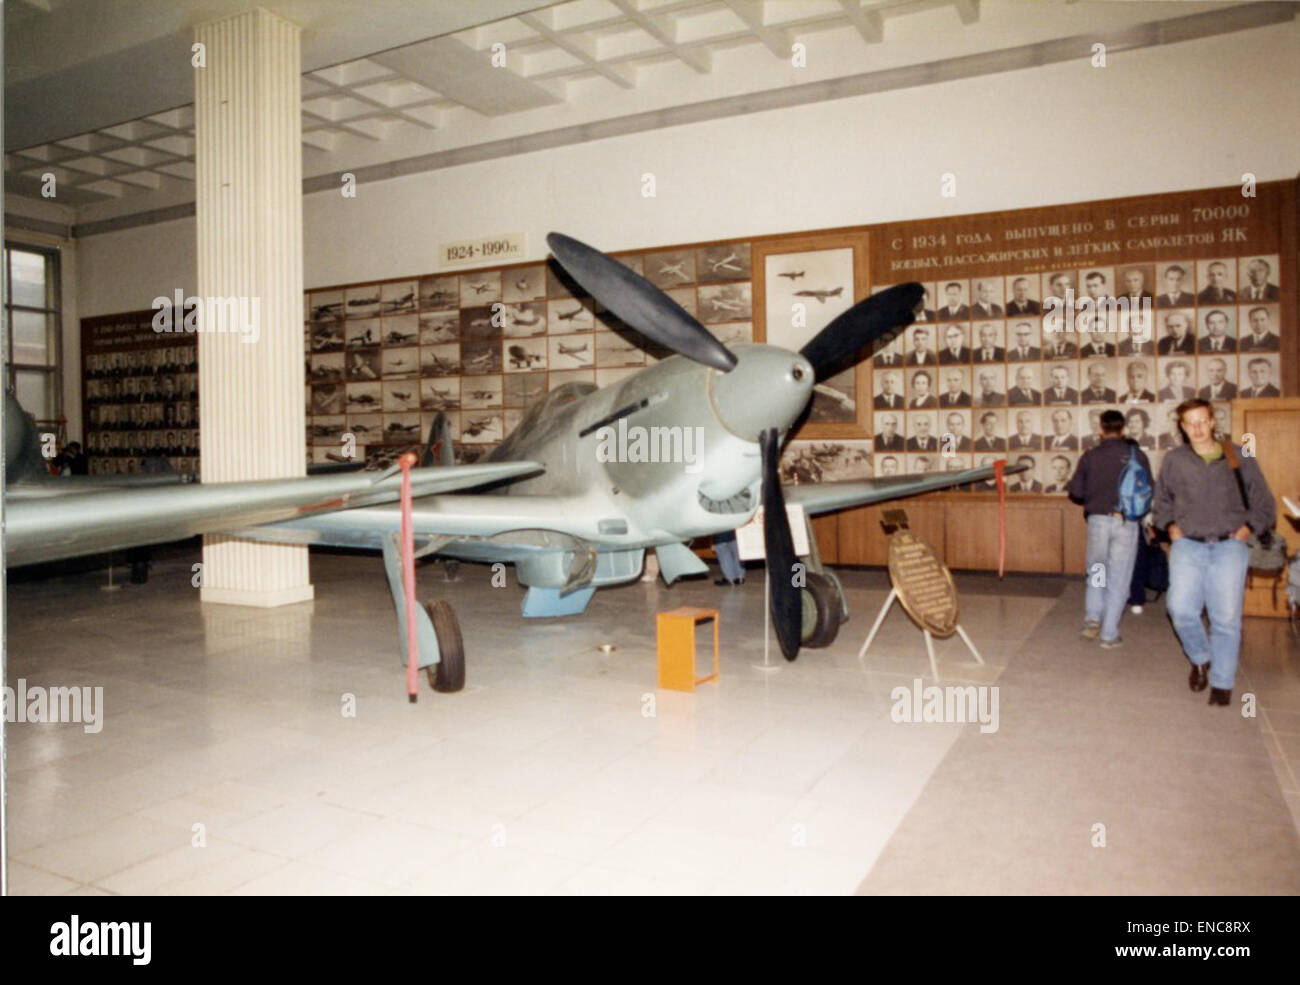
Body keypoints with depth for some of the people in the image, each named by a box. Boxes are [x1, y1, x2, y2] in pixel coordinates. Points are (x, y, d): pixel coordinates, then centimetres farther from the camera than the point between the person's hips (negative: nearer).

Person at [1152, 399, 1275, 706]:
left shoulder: (1240, 457, 7)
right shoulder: (1174, 460, 10)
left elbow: (1264, 505, 13)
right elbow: (1161, 502, 23)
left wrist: (1247, 528, 0)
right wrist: (1170, 526, 8)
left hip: (1229, 546, -1)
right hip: (1187, 545, 1)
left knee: (1226, 617, -3)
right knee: (1181, 609, -13)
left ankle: (1222, 683, 11)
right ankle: (1200, 658, 15)